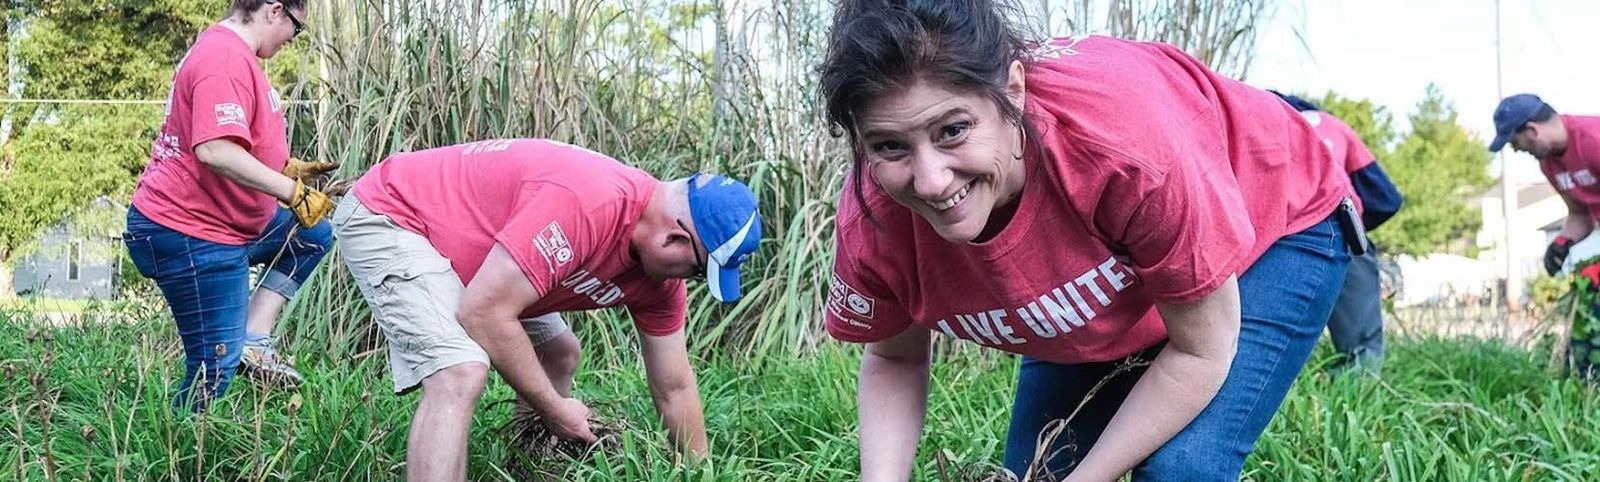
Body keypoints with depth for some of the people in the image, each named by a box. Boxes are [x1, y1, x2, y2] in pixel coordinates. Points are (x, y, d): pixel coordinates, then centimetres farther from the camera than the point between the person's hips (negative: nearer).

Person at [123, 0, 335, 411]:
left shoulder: (230, 53, 13)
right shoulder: (226, 59, -20)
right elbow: (214, 151, -31)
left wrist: (287, 169, 16)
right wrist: (291, 191, -26)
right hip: (191, 235, -11)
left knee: (313, 236, 16)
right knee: (216, 371, -6)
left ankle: (254, 338, 7)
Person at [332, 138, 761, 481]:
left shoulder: (660, 266, -6)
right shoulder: (587, 202, -35)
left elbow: (674, 390, 5)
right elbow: (483, 313, -32)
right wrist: (555, 409, -20)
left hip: (461, 242, 10)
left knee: (558, 355, 15)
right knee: (461, 374, -27)